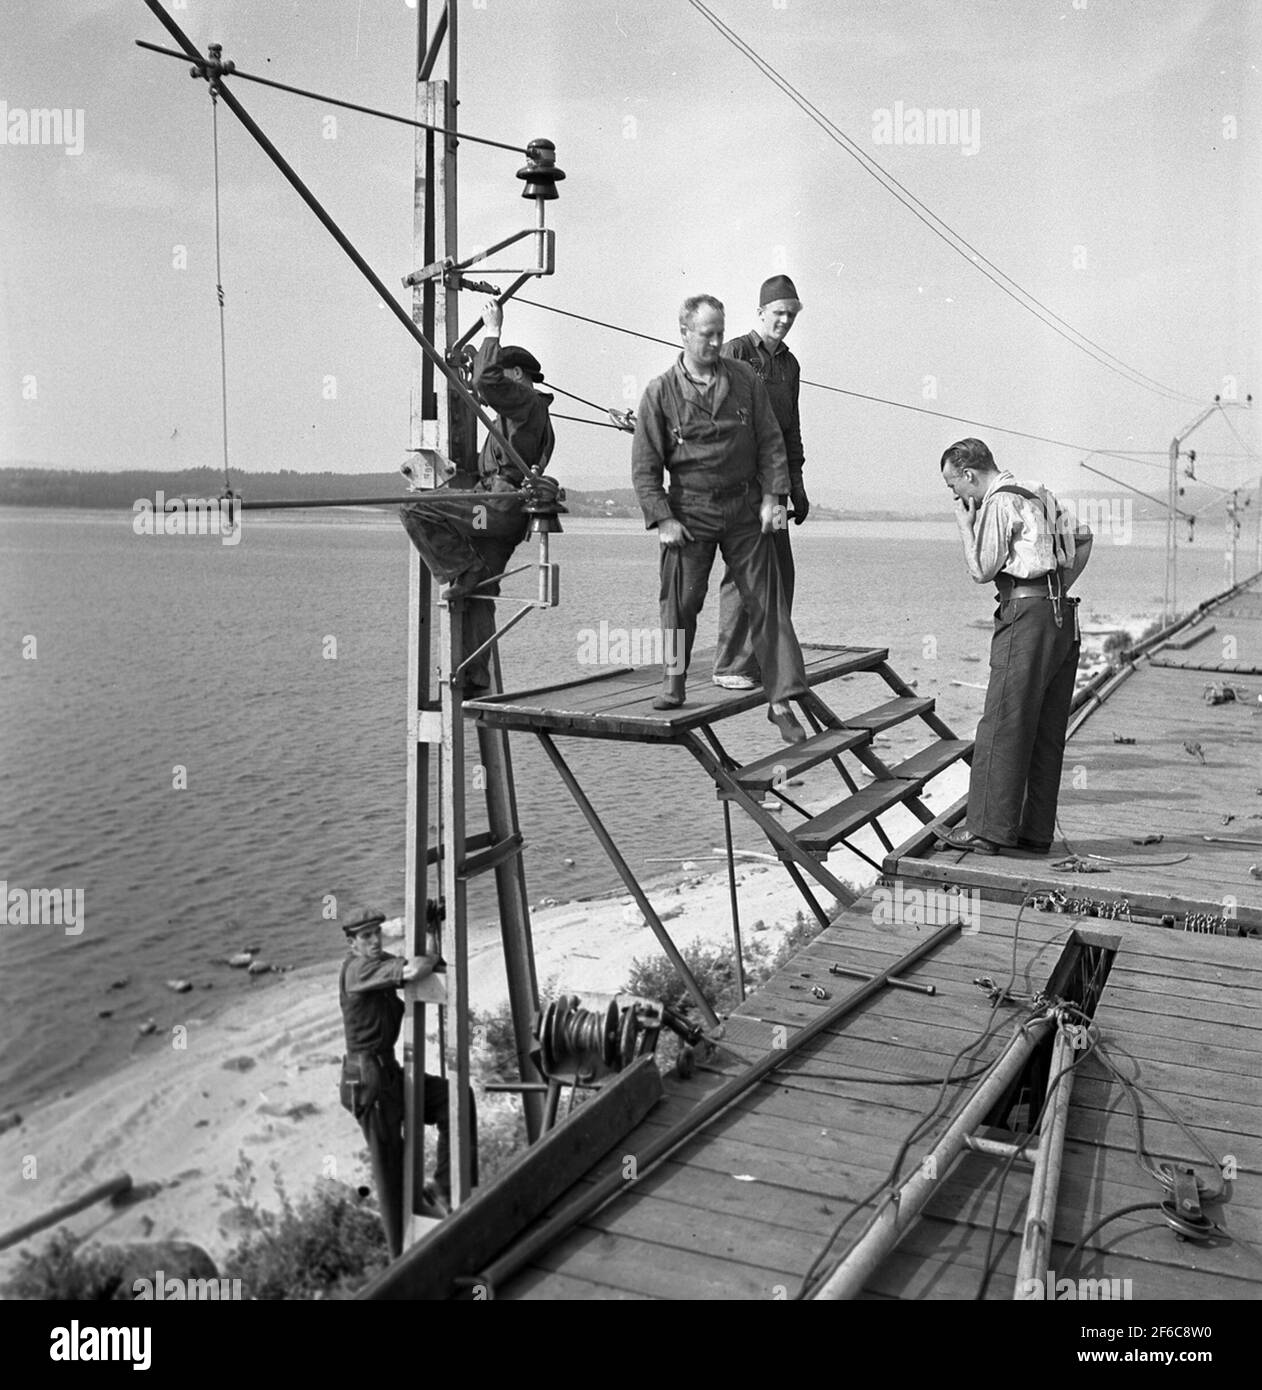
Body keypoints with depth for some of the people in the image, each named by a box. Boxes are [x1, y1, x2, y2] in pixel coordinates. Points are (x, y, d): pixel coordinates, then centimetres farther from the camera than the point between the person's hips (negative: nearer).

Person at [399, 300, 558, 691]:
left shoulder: (525, 400, -1)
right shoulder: (531, 413, 30)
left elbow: (486, 380, -20)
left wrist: (493, 332, -7)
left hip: (502, 502, -10)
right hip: (502, 513, 10)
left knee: (415, 509, -16)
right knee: (477, 597, 9)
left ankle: (461, 573, -10)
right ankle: (475, 681, 9)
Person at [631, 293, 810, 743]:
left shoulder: (745, 378, 4)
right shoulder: (661, 392, -3)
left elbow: (770, 441, 7)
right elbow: (644, 465, -2)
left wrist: (772, 496, -2)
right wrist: (662, 518, -10)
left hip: (745, 508, 2)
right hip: (689, 511, -2)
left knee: (766, 601, 0)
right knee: (681, 600, -1)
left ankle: (782, 700, 4)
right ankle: (673, 684, 19)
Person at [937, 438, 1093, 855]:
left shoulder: (999, 503, -7)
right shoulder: (1040, 496, 20)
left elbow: (982, 570, -9)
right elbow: (1083, 540, 23)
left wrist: (964, 524, 2)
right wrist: (1059, 588, 17)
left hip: (1028, 615, -9)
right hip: (1063, 617, 9)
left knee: (1001, 727, -6)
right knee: (1047, 732, 9)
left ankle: (987, 829, -5)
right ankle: (1036, 832, 12)